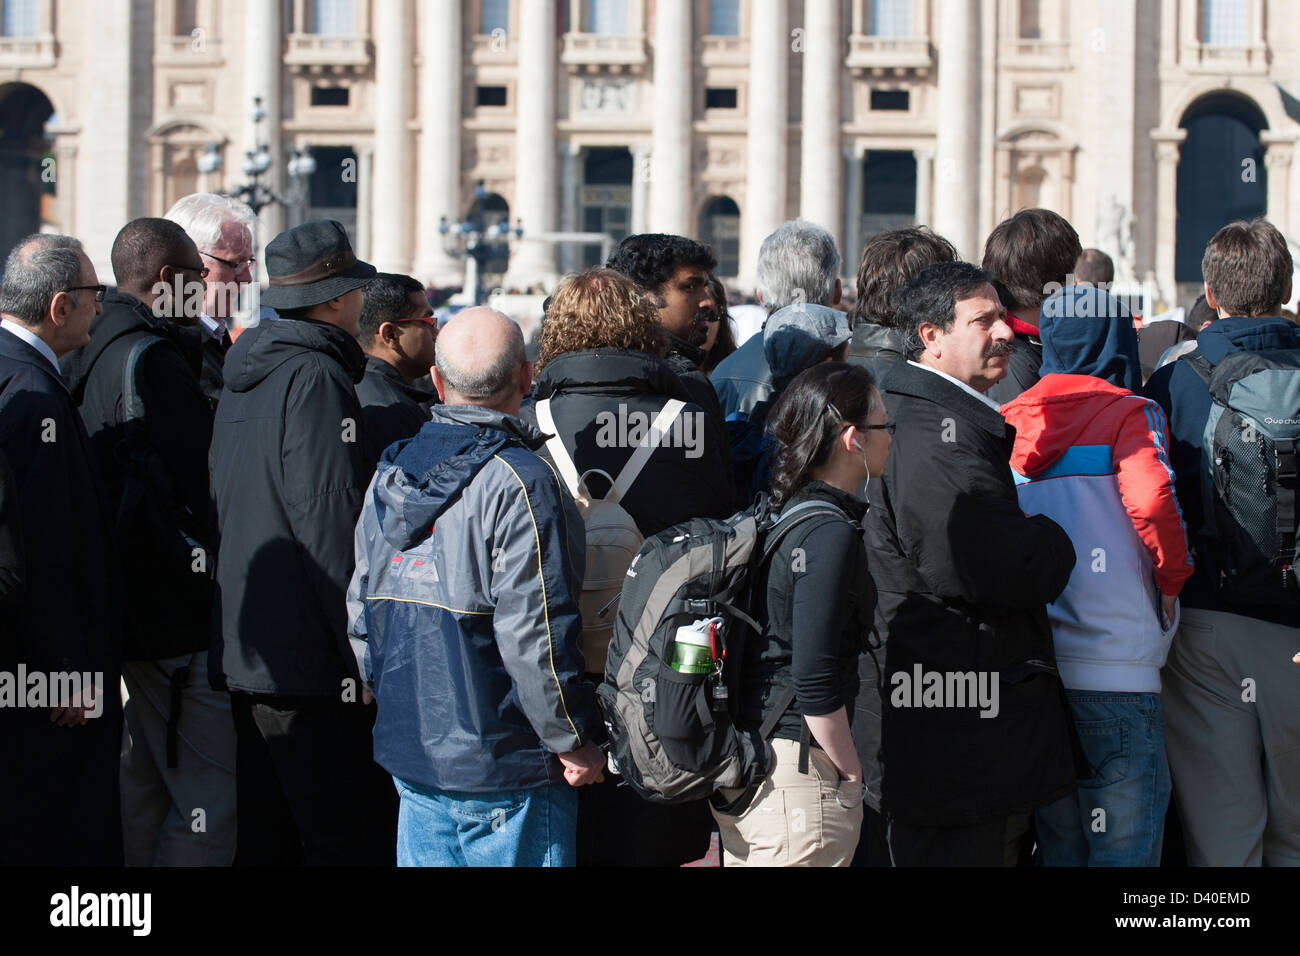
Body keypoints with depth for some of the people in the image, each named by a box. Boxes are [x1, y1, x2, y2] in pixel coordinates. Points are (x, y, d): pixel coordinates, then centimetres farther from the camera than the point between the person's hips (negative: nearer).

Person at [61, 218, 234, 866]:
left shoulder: (88, 357, 13)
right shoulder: (152, 360, -17)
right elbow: (191, 489, -23)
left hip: (132, 616, 11)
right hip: (180, 619, -11)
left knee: (147, 790, 18)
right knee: (210, 800, -7)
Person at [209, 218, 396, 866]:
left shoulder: (246, 375, 15)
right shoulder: (317, 379, -14)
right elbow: (330, 521, -19)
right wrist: (362, 653, -18)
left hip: (246, 650, 10)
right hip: (309, 659, -10)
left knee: (268, 836, 14)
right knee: (349, 840, -7)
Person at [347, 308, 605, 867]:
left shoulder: (389, 475, 7)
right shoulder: (520, 484, -17)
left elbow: (361, 614, 13)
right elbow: (535, 636, -21)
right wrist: (575, 740, -10)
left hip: (409, 755, 7)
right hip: (505, 771, -7)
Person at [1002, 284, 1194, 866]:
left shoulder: (1008, 420, 9)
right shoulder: (1129, 414, -6)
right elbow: (1153, 501, -22)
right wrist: (1172, 578, -6)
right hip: (1114, 671, -6)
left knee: (1058, 844, 15)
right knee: (1125, 846, -1)